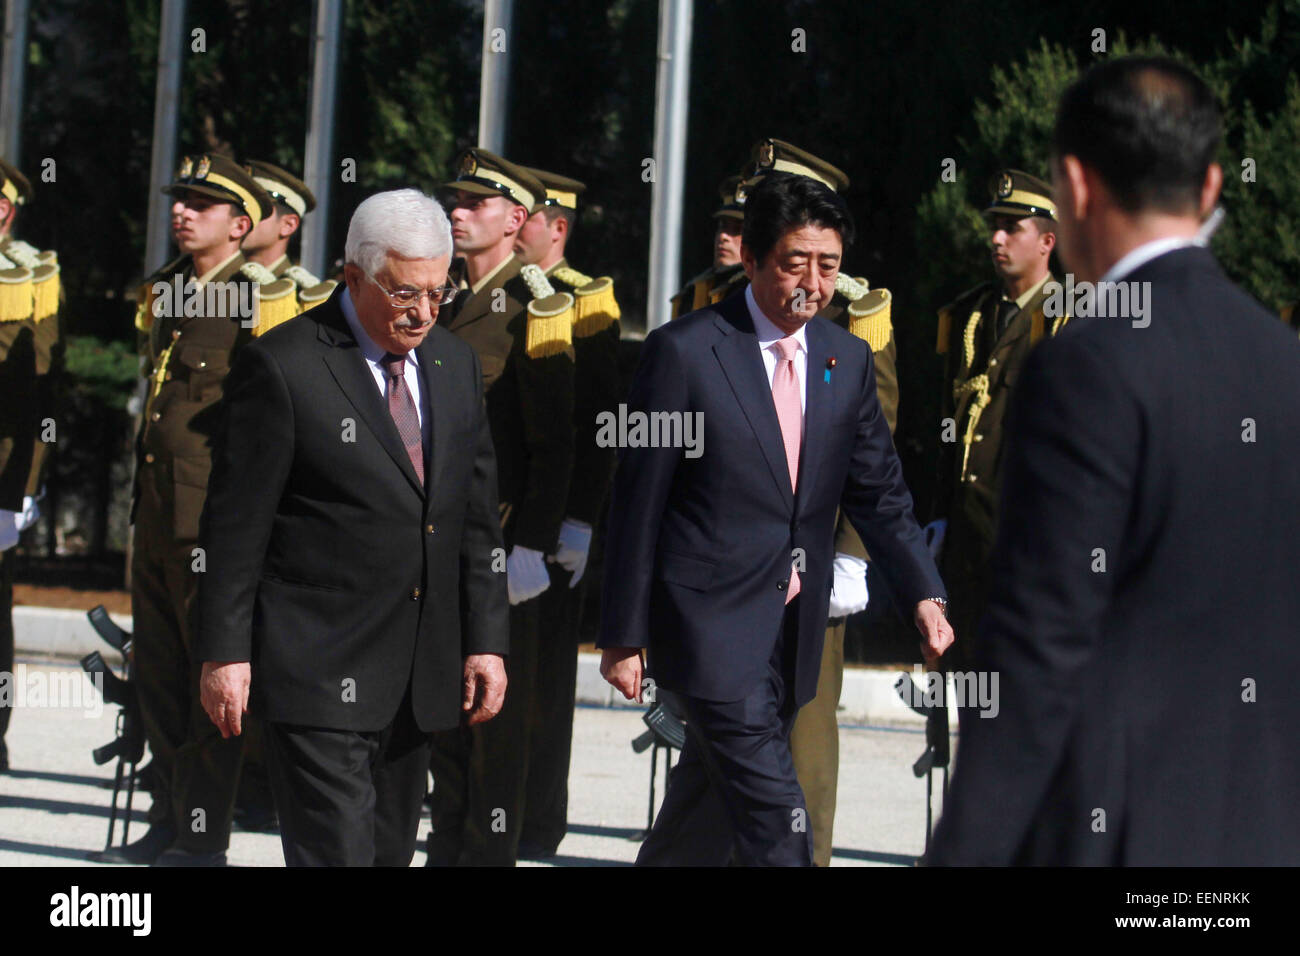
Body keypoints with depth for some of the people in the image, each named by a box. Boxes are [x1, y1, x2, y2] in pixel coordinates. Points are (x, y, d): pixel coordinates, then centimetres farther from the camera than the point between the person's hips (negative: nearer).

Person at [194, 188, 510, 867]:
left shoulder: (455, 364, 11)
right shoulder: (282, 366, -9)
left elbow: (475, 519, 15)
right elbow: (235, 523, -7)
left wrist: (485, 640, 9)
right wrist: (225, 653, -9)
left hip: (420, 680, 6)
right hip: (317, 675, -6)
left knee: (391, 852, 9)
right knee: (336, 854, -12)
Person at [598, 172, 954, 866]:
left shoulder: (847, 360, 9)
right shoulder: (683, 353, -8)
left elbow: (878, 492, 13)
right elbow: (638, 502, -6)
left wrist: (924, 595, -3)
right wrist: (623, 637, -5)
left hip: (794, 627, 6)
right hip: (710, 621, -6)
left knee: (710, 813, 15)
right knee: (774, 820, -15)